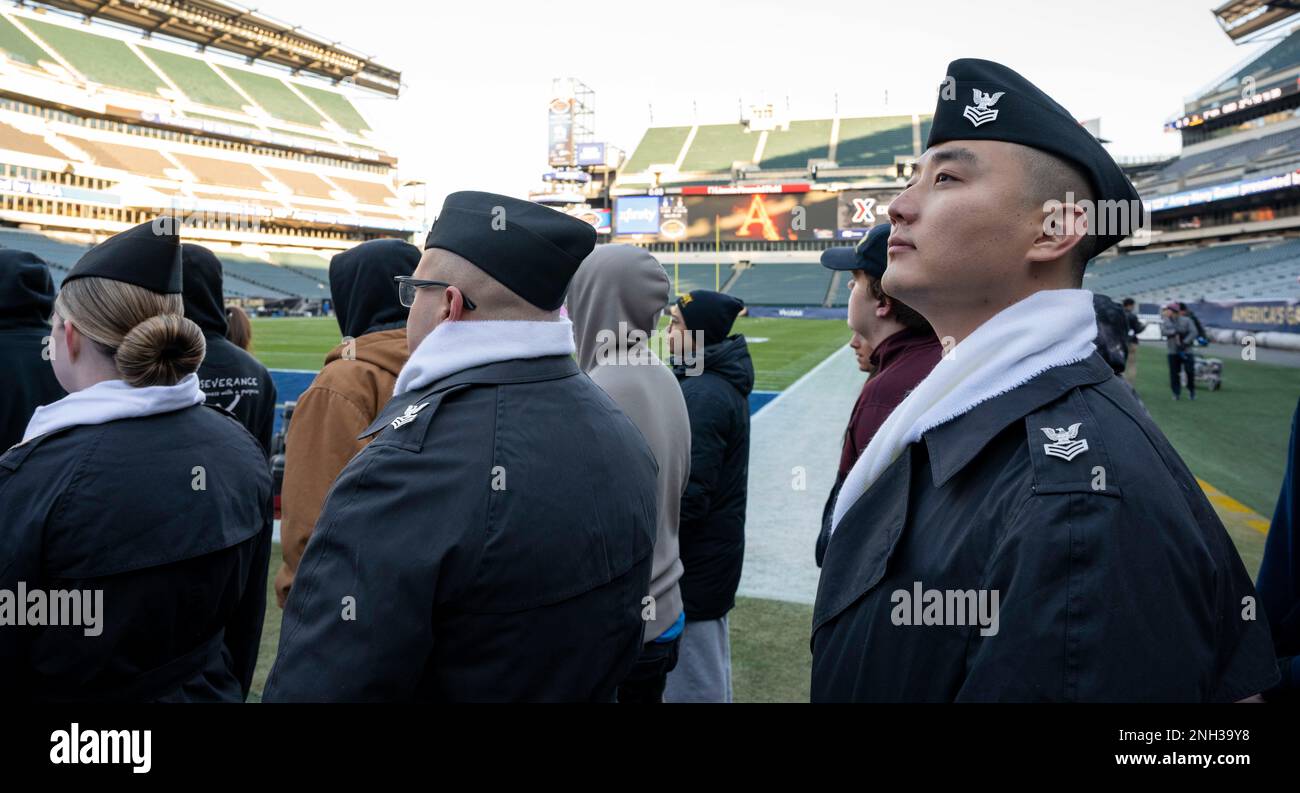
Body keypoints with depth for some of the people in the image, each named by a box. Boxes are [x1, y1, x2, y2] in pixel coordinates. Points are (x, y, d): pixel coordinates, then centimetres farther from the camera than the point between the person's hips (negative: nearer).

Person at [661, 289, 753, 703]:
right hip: (716, 550, 10)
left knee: (690, 688, 3)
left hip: (694, 564, -10)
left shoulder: (703, 394, -22)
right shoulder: (723, 382, 8)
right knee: (713, 680, 23)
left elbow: (689, 496, -25)